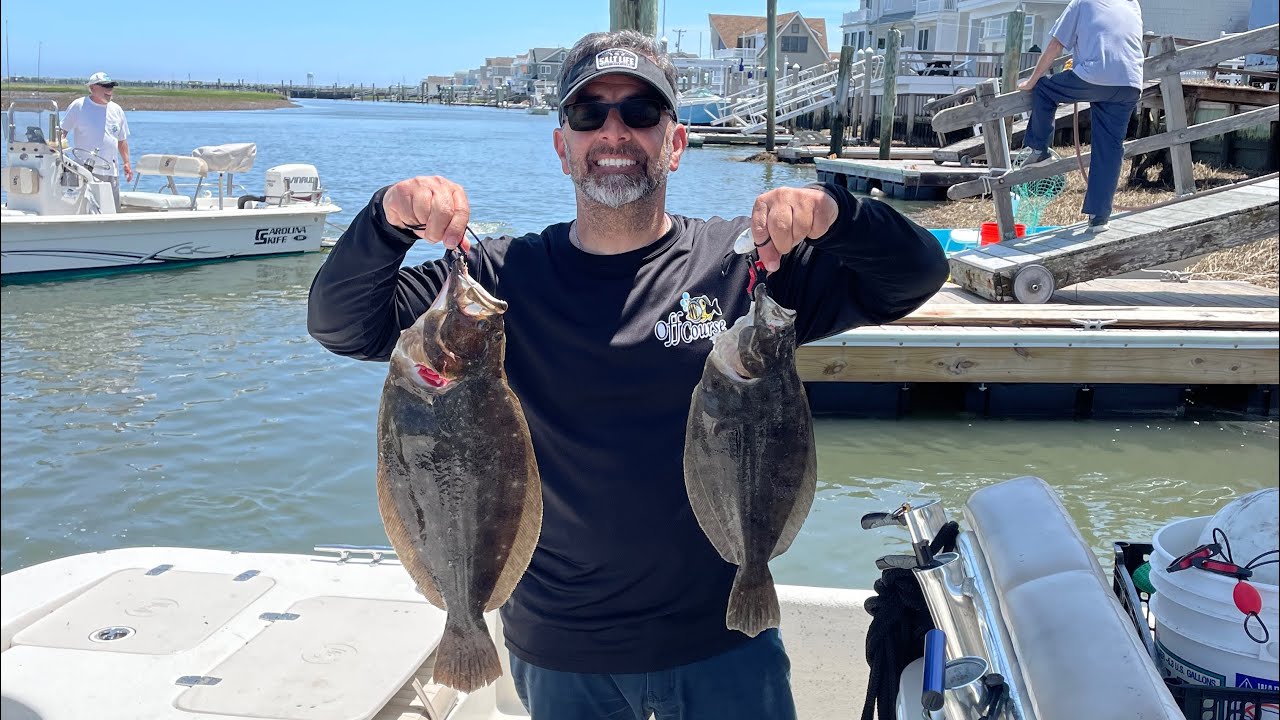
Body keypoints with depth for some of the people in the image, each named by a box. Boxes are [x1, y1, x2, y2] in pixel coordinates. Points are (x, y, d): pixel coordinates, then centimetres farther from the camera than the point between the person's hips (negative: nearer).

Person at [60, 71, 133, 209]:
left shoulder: (117, 110, 14)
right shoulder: (78, 106, 1)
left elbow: (122, 140, 20)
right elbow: (61, 131, 1)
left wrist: (126, 162, 12)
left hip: (111, 171, 5)